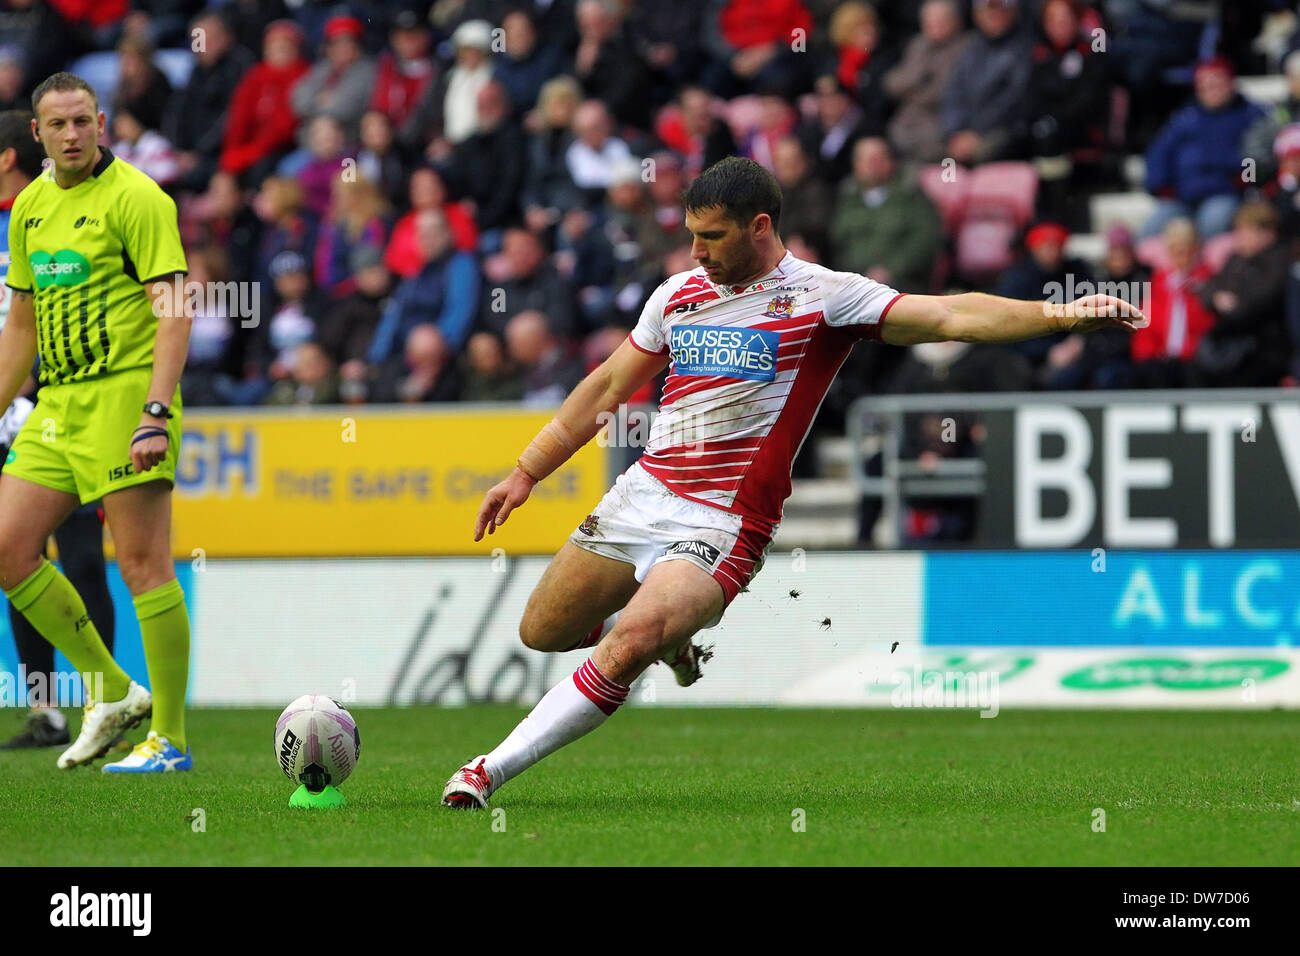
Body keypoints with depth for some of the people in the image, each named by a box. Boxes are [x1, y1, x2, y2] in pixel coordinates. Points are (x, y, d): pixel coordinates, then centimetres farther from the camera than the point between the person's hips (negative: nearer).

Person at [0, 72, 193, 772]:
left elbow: (173, 310, -14)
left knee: (142, 564, -8)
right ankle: (112, 693, 12)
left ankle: (170, 738, -2)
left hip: (125, 395, -8)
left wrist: (156, 412, -24)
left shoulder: (135, 197, -9)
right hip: (57, 404, 8)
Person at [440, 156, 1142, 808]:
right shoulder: (678, 294, 10)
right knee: (542, 632, 11)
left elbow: (950, 317, -14)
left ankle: (494, 769, -17)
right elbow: (607, 390, 21)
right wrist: (525, 473, 23)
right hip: (642, 493, 6)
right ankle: (663, 632, 38)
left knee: (625, 650, -26)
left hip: (723, 525, -6)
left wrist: (1058, 314, -27)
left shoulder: (823, 296, -6)